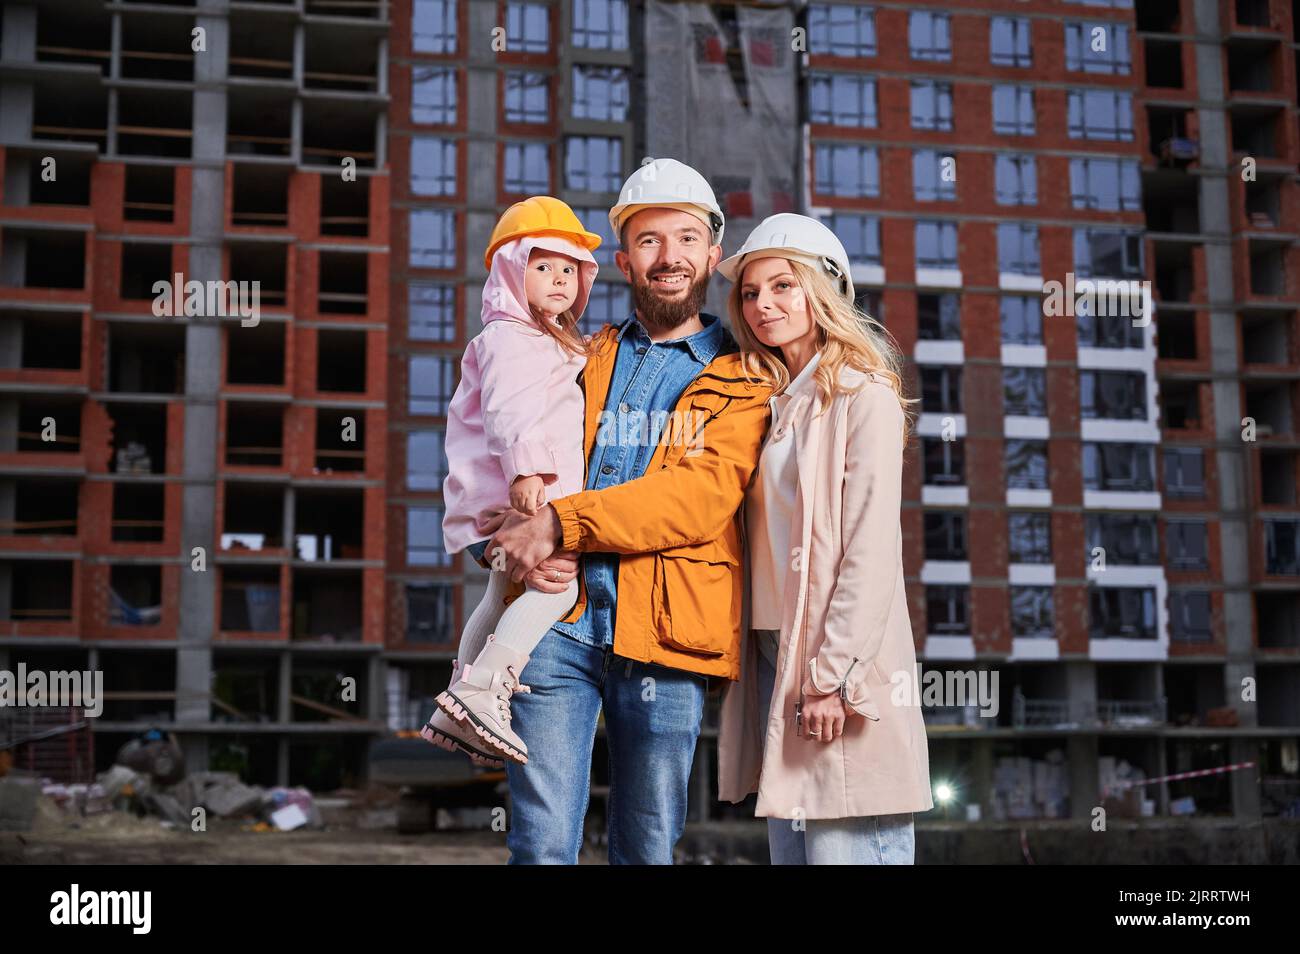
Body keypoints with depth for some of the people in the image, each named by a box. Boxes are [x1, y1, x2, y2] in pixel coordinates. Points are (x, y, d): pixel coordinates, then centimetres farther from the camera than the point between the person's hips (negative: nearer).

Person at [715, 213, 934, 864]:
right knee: (789, 847, 9)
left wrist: (834, 674, -19)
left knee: (842, 846, -7)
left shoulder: (863, 397, -5)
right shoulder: (771, 403, 17)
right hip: (771, 653, 7)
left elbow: (870, 551, -13)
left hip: (838, 662, -7)